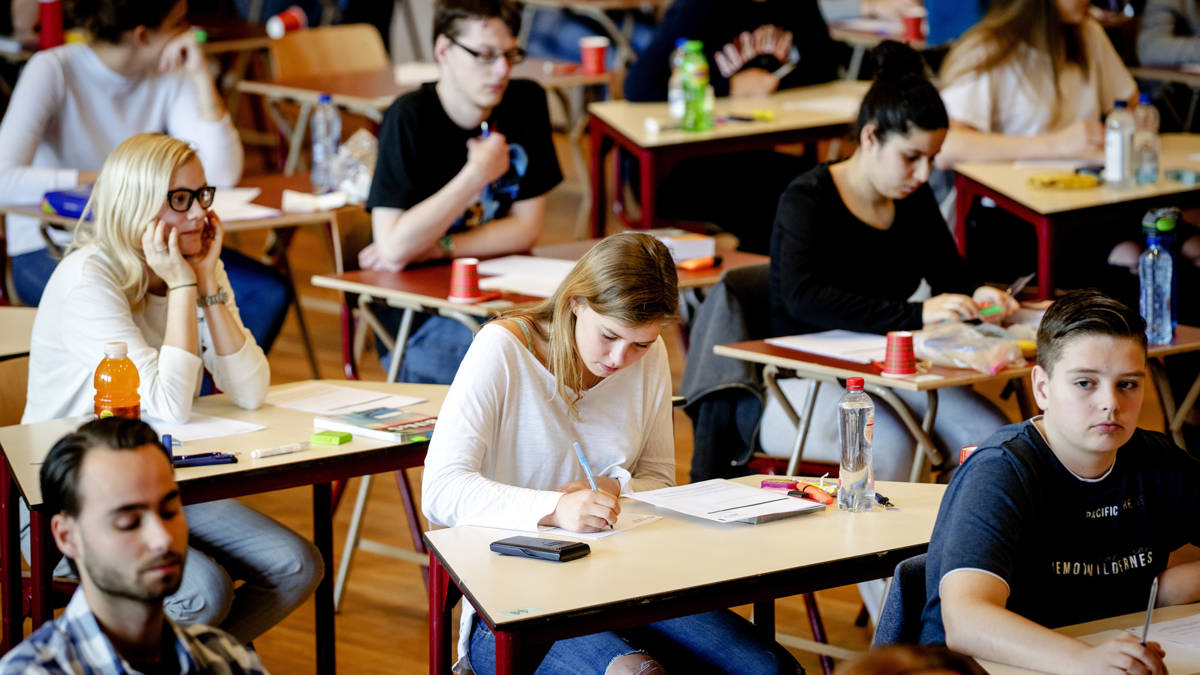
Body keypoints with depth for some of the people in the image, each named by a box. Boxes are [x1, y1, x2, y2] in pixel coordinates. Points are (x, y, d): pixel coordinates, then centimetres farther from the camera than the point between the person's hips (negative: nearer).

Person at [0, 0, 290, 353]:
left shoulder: (169, 78, 0)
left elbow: (222, 174, -13)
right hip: (48, 252, -6)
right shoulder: (52, 71, -15)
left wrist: (200, 75, -16)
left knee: (268, 291, -15)